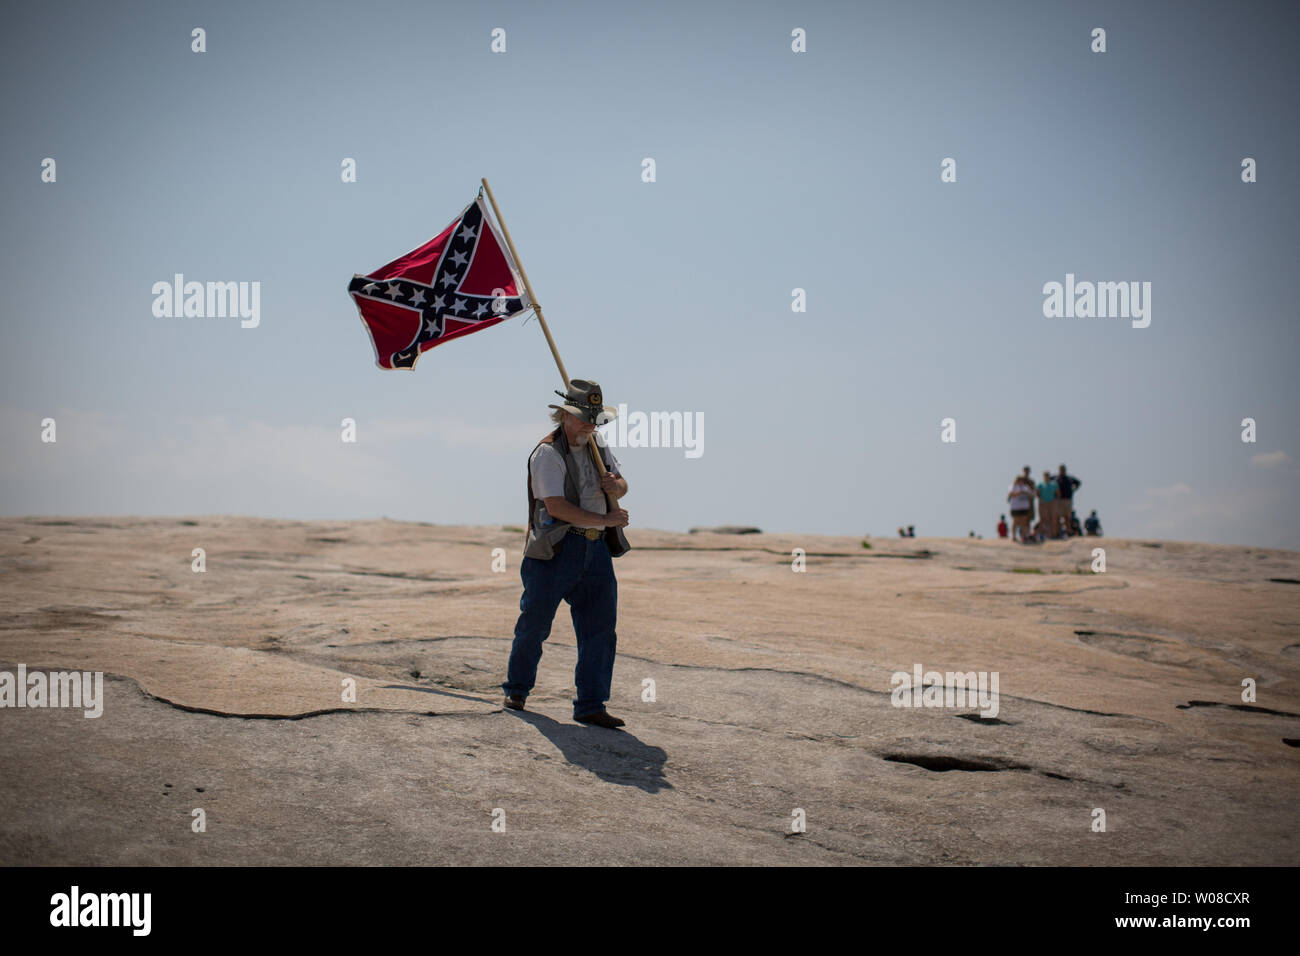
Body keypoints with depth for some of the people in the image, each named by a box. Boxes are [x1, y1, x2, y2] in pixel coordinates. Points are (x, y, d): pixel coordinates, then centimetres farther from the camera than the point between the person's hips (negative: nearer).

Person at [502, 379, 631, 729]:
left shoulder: (598, 447, 14)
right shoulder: (548, 453, -10)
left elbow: (622, 484, 23)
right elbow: (556, 506, -19)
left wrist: (616, 485, -3)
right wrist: (606, 520, -17)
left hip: (597, 550, 6)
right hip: (557, 549, -6)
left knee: (600, 628, -1)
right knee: (535, 623, 4)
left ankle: (590, 706, 1)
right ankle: (517, 688, 25)